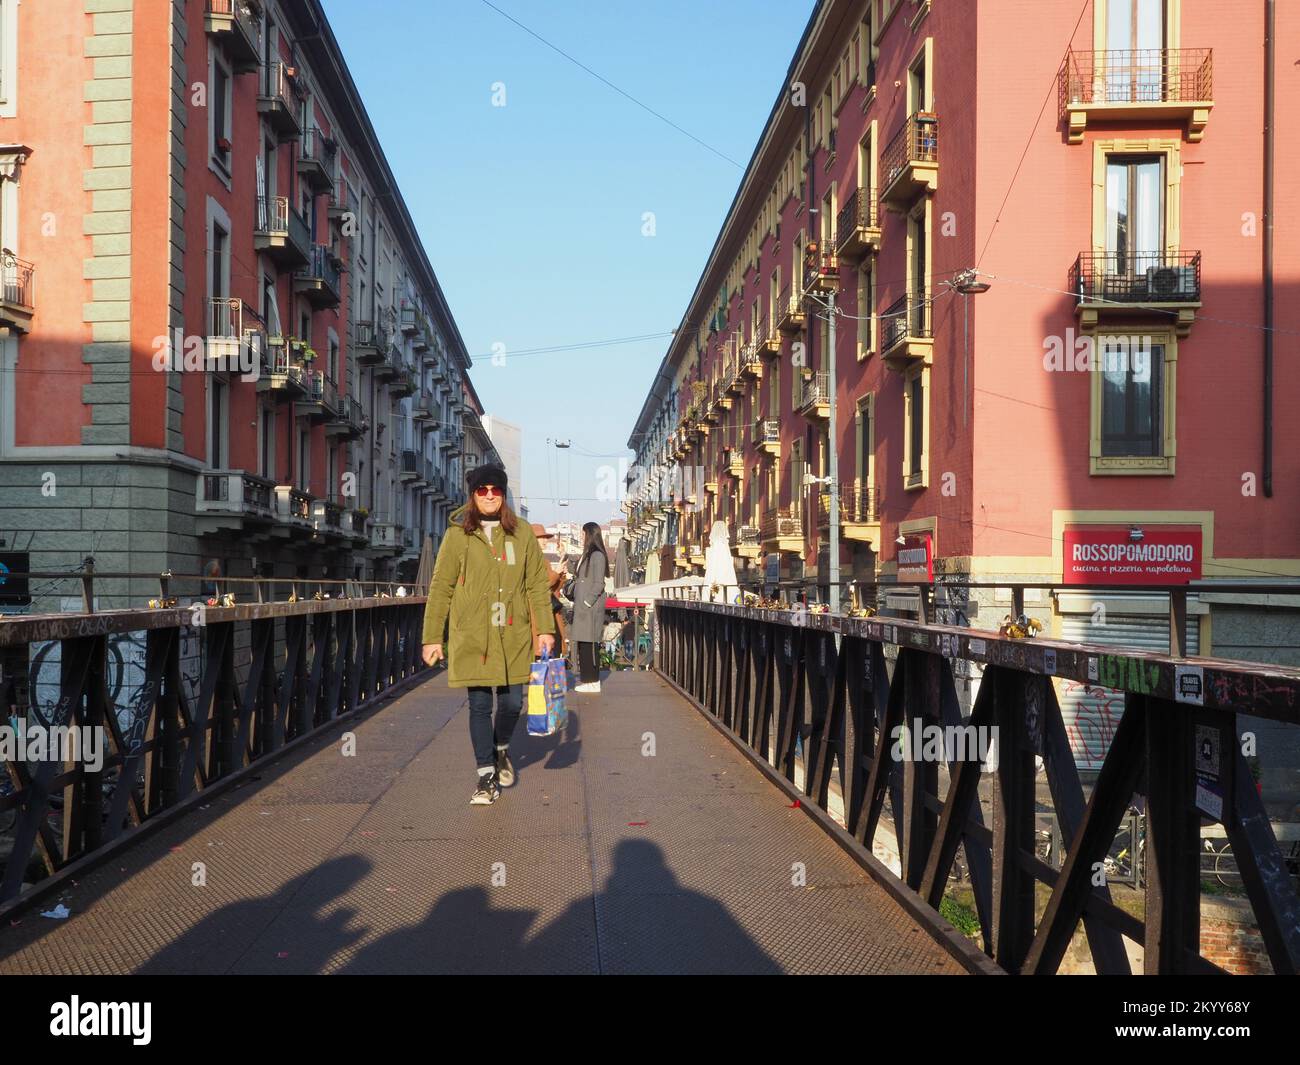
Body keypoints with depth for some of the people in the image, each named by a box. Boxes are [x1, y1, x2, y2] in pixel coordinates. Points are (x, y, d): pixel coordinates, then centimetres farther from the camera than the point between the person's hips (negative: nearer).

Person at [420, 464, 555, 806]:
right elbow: (440, 588, 2)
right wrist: (432, 637, -1)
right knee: (479, 705, 3)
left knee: (512, 702, 5)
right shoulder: (457, 535, 0)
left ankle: (500, 750, 36)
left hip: (513, 636, 2)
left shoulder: (522, 533, 5)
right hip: (471, 636, -1)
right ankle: (486, 775, 16)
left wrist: (545, 628, 0)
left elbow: (537, 584, 8)